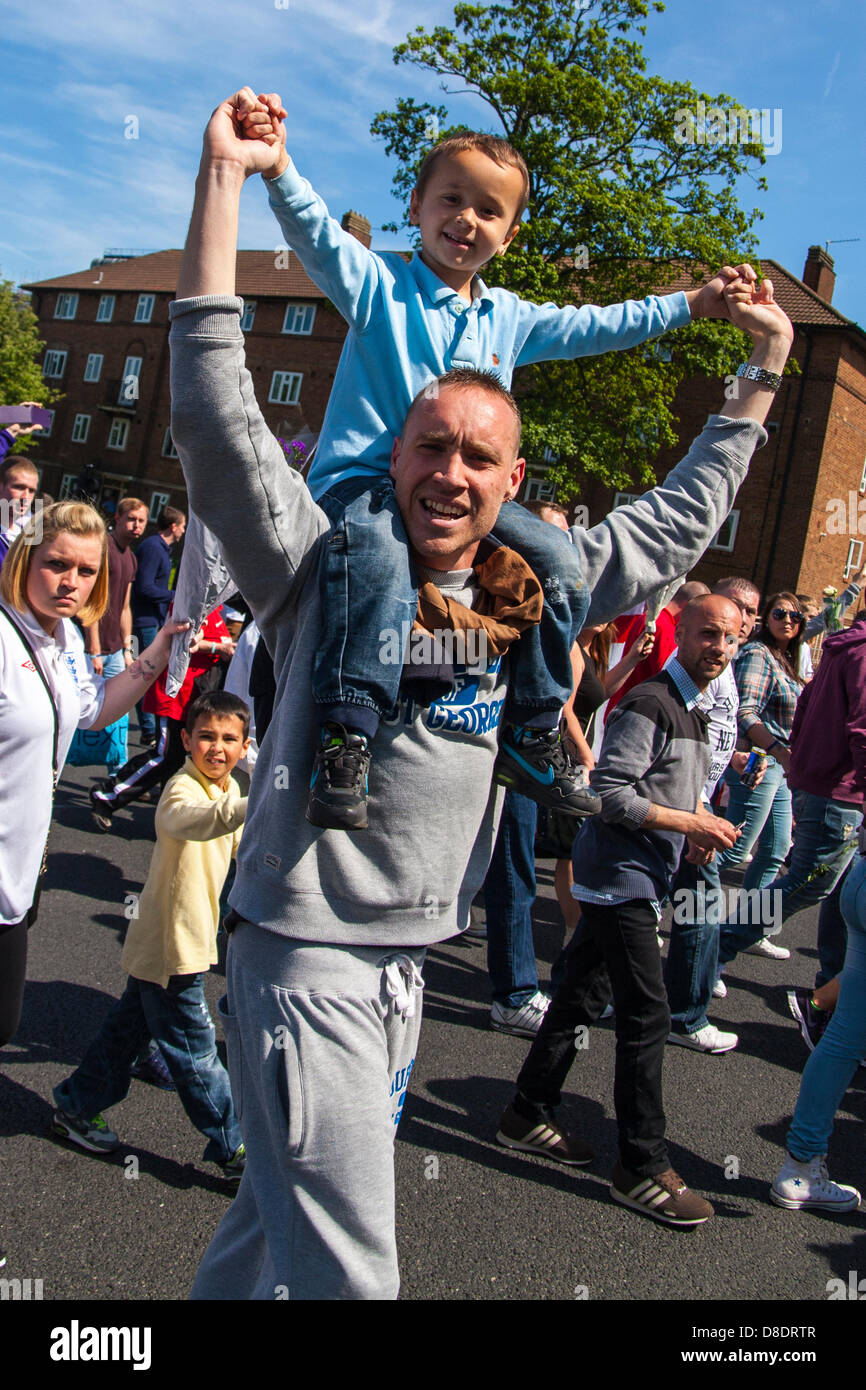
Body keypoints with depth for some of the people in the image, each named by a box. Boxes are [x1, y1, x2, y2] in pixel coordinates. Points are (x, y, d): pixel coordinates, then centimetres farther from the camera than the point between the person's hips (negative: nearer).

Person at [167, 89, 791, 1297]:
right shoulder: (327, 565, -10)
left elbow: (678, 521, 17)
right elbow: (214, 410, -18)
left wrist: (764, 371, 21)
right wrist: (225, 178, -19)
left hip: (409, 963, 6)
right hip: (305, 957, -6)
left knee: (283, 1219, 22)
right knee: (345, 1272, -2)